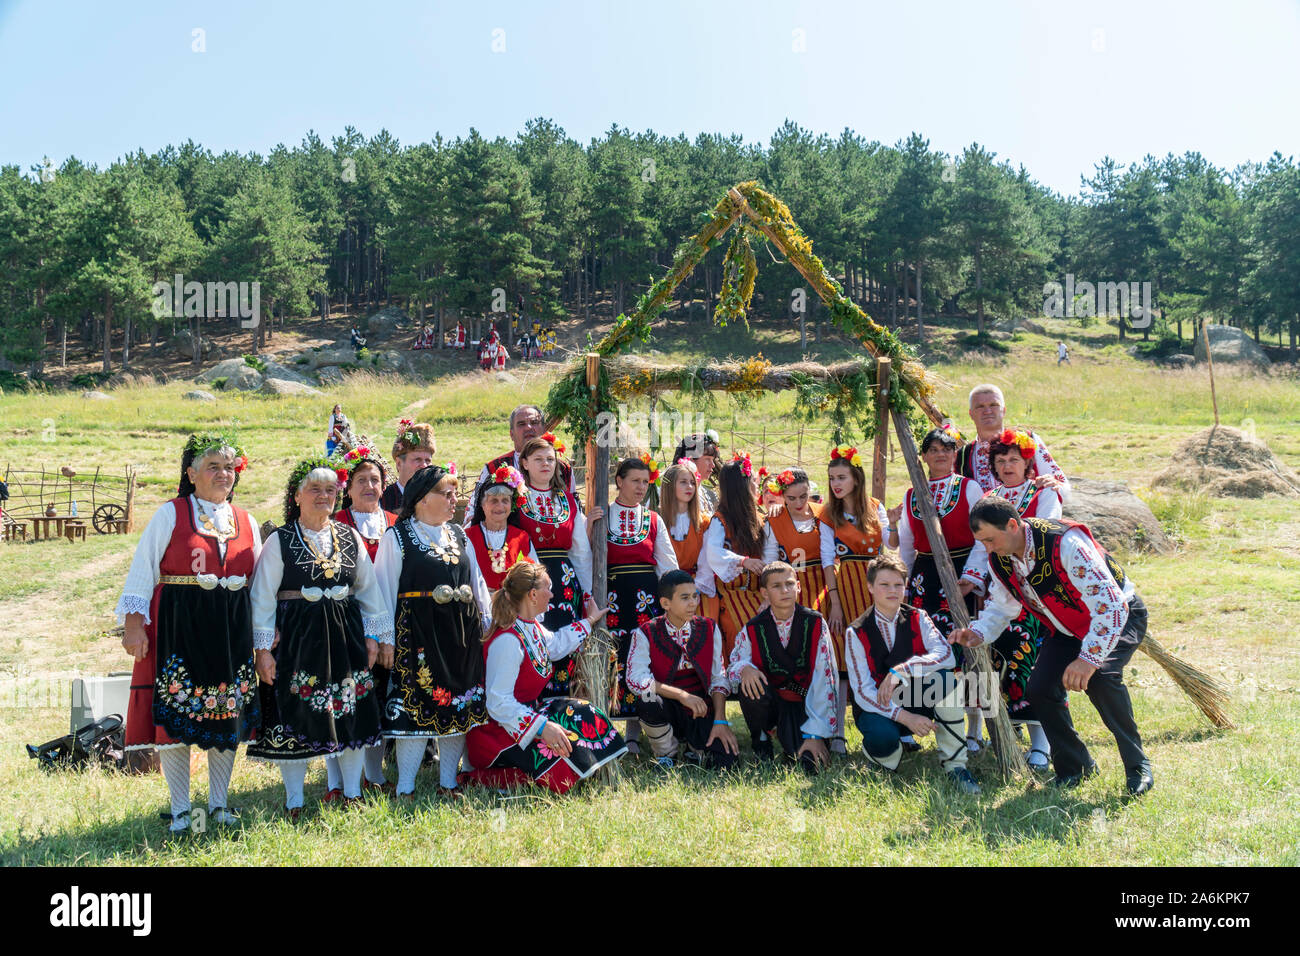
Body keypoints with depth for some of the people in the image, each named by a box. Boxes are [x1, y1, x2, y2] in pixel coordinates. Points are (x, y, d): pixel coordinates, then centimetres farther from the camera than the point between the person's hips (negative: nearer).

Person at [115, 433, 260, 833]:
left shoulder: (246, 523, 11)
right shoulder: (170, 515, 0)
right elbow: (142, 571, -3)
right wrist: (133, 623, -11)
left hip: (231, 631, 4)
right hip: (178, 627, -3)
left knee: (228, 715, 8)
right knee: (175, 714, 0)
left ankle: (218, 803, 23)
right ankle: (180, 809, 13)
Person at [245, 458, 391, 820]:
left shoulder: (350, 538, 9)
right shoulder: (280, 540, -1)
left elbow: (369, 588, 14)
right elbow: (263, 595, -3)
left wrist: (374, 635, 8)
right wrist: (263, 647, -8)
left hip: (345, 636, 3)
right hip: (296, 637, -3)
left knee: (353, 713, 6)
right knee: (293, 716, 0)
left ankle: (352, 792, 21)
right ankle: (294, 801, 14)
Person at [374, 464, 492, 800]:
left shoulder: (458, 534, 13)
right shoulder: (397, 537, -3)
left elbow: (477, 580, 18)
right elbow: (384, 589, -3)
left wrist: (487, 620, 14)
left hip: (462, 631, 6)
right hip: (418, 633, -5)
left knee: (460, 706, 7)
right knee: (416, 707, -5)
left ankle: (448, 782, 19)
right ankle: (405, 788, 7)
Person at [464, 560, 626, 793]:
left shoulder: (532, 628, 5)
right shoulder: (507, 641, -25)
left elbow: (555, 644, 29)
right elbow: (499, 702, -27)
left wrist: (588, 621, 37)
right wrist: (542, 726, -32)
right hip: (498, 732, -10)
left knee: (585, 714, 2)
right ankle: (484, 777, -13)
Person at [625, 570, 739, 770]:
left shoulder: (709, 629, 2)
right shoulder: (645, 634, -8)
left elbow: (718, 678, 1)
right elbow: (636, 680, -21)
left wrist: (720, 721, -12)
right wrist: (681, 695, -28)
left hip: (700, 709, 2)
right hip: (666, 709, -2)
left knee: (725, 759, -22)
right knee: (648, 701, -36)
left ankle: (694, 746, 15)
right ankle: (666, 753, -5)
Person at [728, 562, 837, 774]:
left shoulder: (815, 624, -6)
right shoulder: (753, 629, -2)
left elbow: (823, 680, -11)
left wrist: (816, 734, -18)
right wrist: (744, 669, -29)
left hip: (805, 705, -1)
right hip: (769, 702, 1)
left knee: (810, 763, -26)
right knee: (750, 686, -32)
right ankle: (761, 739, -1)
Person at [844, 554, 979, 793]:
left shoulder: (917, 619, -3)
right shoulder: (857, 633, -10)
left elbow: (946, 655, -20)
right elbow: (863, 692, -16)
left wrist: (901, 670, -33)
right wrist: (904, 717, -28)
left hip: (916, 702, 3)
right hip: (877, 709, -2)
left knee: (943, 678, -28)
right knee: (883, 738, -37)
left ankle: (954, 763, -17)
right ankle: (880, 754, 3)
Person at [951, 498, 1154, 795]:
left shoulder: (1065, 543, -36)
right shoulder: (999, 559, -13)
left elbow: (1111, 605, -38)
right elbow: (1001, 606, 2)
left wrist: (1089, 658, -45)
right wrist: (979, 633, -20)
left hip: (1120, 616, -7)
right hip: (1067, 628, 7)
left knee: (1099, 677, -32)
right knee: (1040, 689, -11)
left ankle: (1137, 765, -13)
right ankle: (1075, 768, 10)